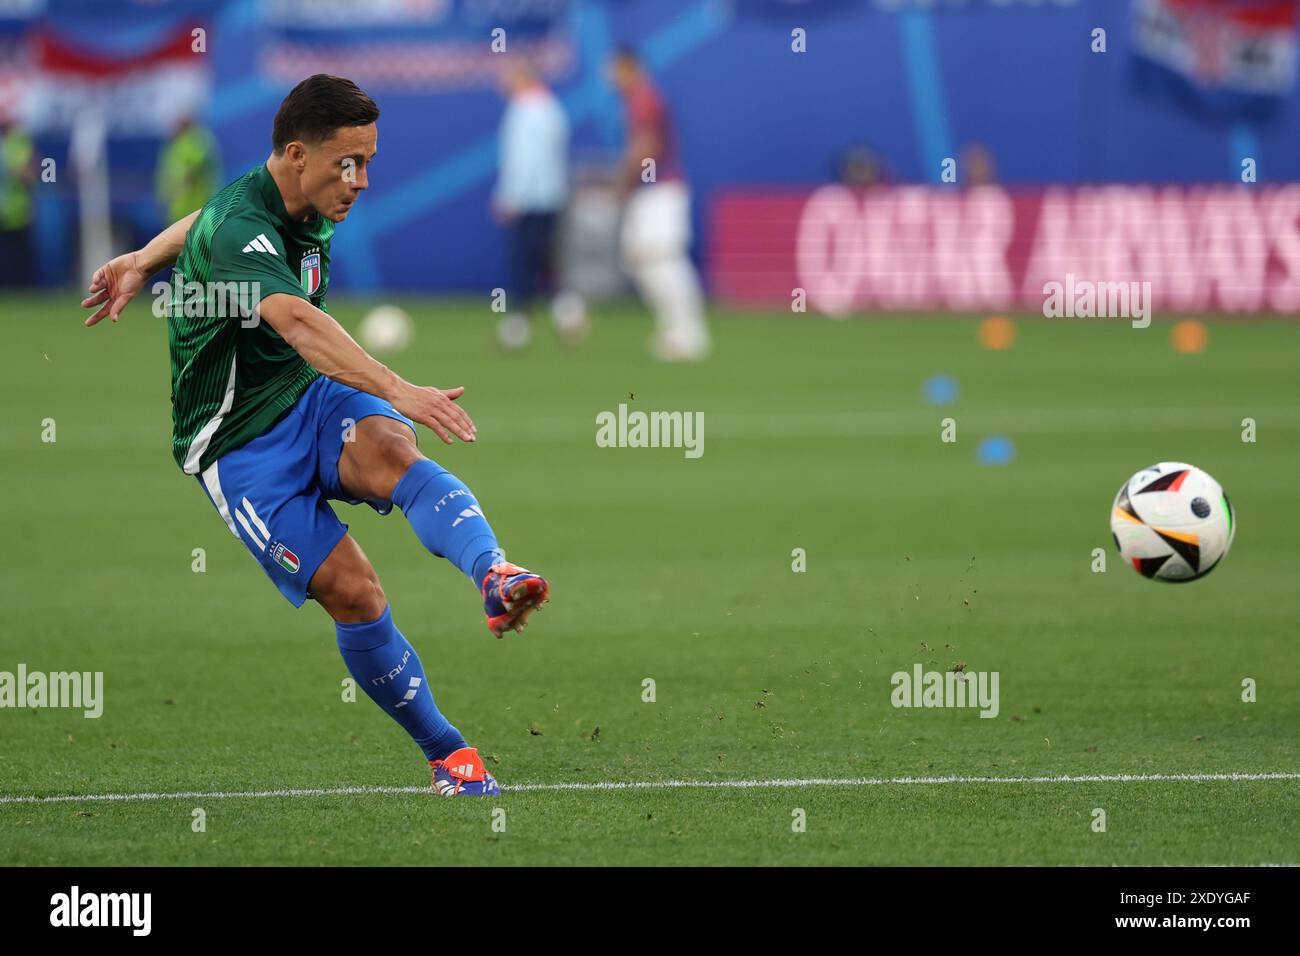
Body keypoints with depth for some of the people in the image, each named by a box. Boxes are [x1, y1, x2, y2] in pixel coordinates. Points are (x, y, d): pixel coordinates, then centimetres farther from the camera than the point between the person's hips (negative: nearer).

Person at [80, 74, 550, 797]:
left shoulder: (309, 212, 3)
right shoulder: (239, 228, -26)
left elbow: (205, 221, 26)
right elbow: (299, 323, -46)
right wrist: (398, 391, -58)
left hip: (311, 398, 6)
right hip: (239, 445, -6)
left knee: (393, 452, -30)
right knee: (355, 595, -18)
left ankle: (494, 575, -55)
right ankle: (447, 753, -4)